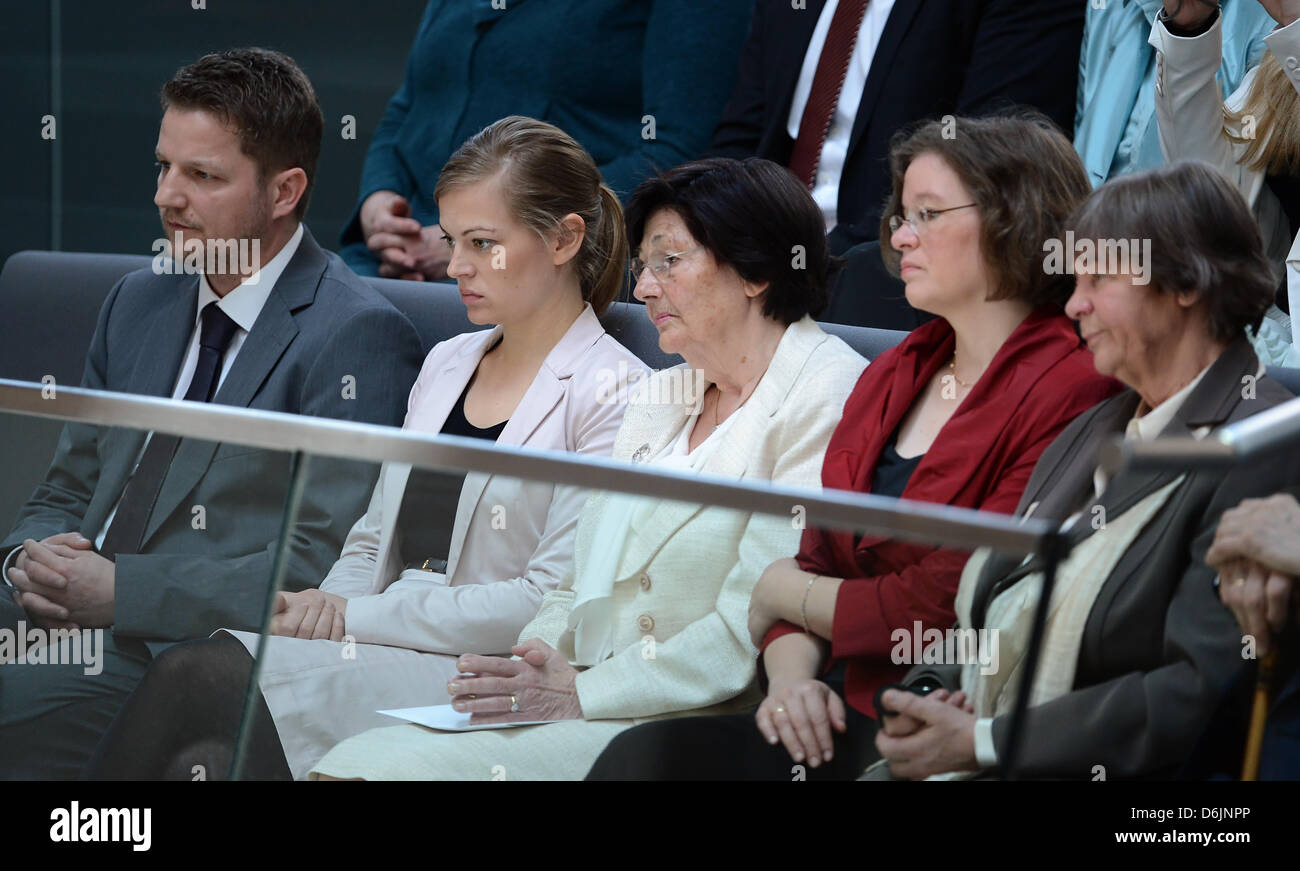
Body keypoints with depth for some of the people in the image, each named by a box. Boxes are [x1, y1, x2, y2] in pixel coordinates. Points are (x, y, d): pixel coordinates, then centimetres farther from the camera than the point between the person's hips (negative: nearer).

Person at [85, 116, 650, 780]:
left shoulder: (614, 394, -3)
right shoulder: (446, 364, 21)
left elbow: (552, 602, -11)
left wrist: (355, 619, -10)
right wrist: (317, 613, -2)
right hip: (378, 657, 6)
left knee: (192, 676, -25)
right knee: (201, 756, -26)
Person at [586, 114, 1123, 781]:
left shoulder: (1068, 392, -10)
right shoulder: (890, 377, 19)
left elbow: (946, 608, -14)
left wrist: (787, 595, 2)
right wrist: (791, 675, -5)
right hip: (839, 710, 7)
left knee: (652, 754, -25)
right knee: (642, 752, -20)